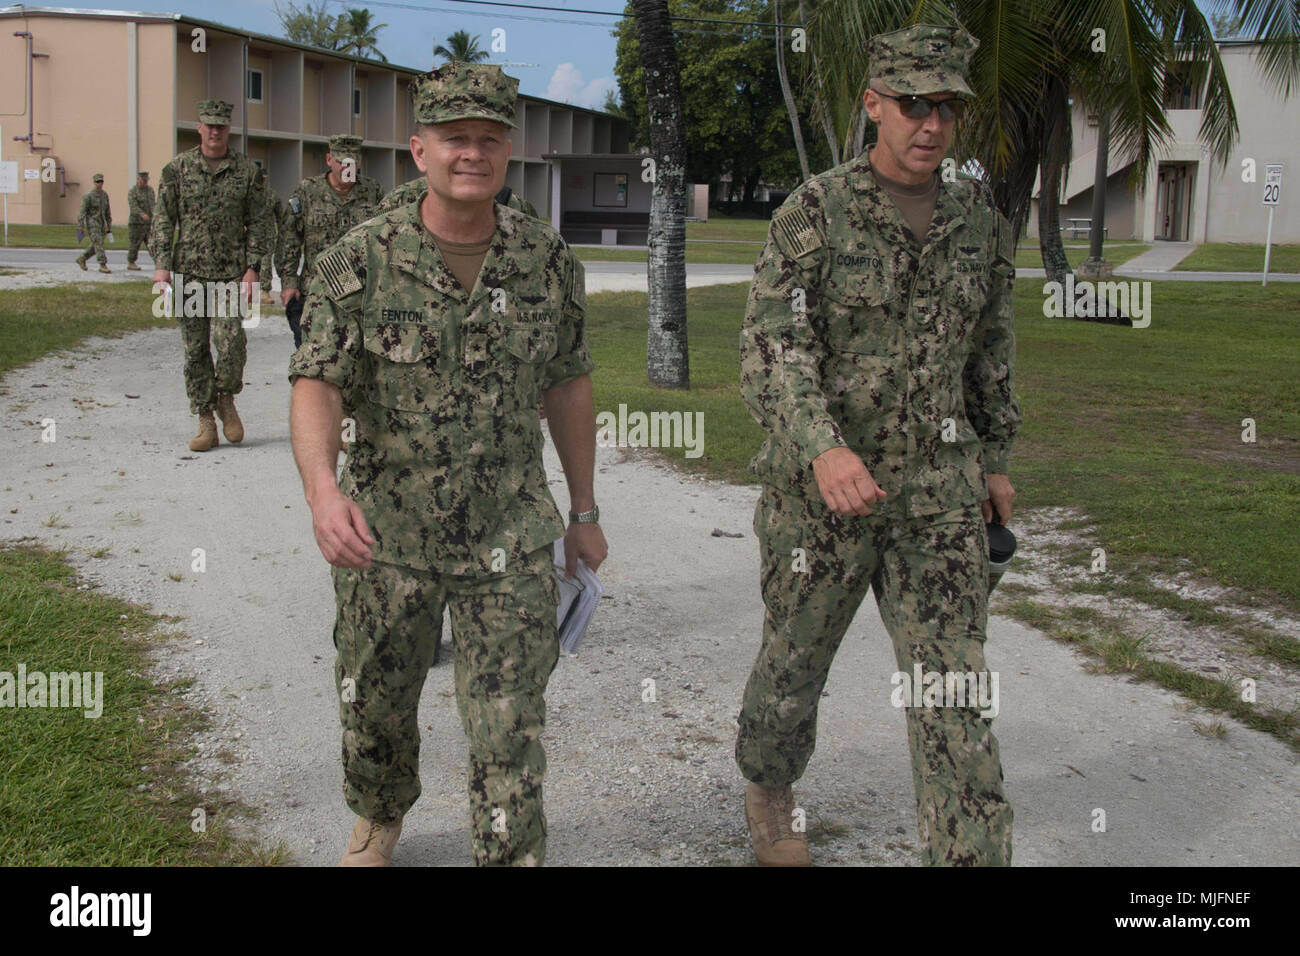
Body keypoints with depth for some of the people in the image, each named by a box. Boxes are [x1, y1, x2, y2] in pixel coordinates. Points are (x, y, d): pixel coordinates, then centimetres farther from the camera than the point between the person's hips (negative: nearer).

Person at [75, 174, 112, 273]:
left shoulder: (105, 195, 8)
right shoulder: (88, 196, -13)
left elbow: (107, 211, 14)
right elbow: (82, 211, -15)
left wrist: (109, 225, 12)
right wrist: (81, 227, -19)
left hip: (101, 223, 7)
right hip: (91, 223, -7)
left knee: (96, 246, 11)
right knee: (99, 244, -15)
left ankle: (81, 259, 30)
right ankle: (103, 265, -14)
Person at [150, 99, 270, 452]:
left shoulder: (247, 171, 5)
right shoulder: (177, 169, 6)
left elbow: (257, 223, 5)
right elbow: (163, 220, 5)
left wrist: (252, 268, -4)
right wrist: (161, 264, -5)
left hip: (231, 272, -1)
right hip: (188, 271, 1)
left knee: (231, 341, -16)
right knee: (195, 349, 3)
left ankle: (226, 399, 12)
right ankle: (205, 423, 11)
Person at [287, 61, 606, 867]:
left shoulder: (549, 262, -3)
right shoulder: (360, 261, -10)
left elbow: (569, 386, 7)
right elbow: (316, 385, -16)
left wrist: (585, 511, 11)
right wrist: (323, 490, -35)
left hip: (510, 543, 0)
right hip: (386, 537, 1)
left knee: (510, 729, -3)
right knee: (375, 707, 20)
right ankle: (380, 819, 50)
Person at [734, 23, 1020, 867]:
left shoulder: (979, 220, 3)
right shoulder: (812, 214, -12)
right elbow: (772, 352, -20)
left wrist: (995, 461, 18)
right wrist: (823, 450, -38)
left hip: (936, 496, 3)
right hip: (820, 489, -2)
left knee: (953, 689, -4)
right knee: (796, 659, 17)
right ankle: (769, 787, 46)